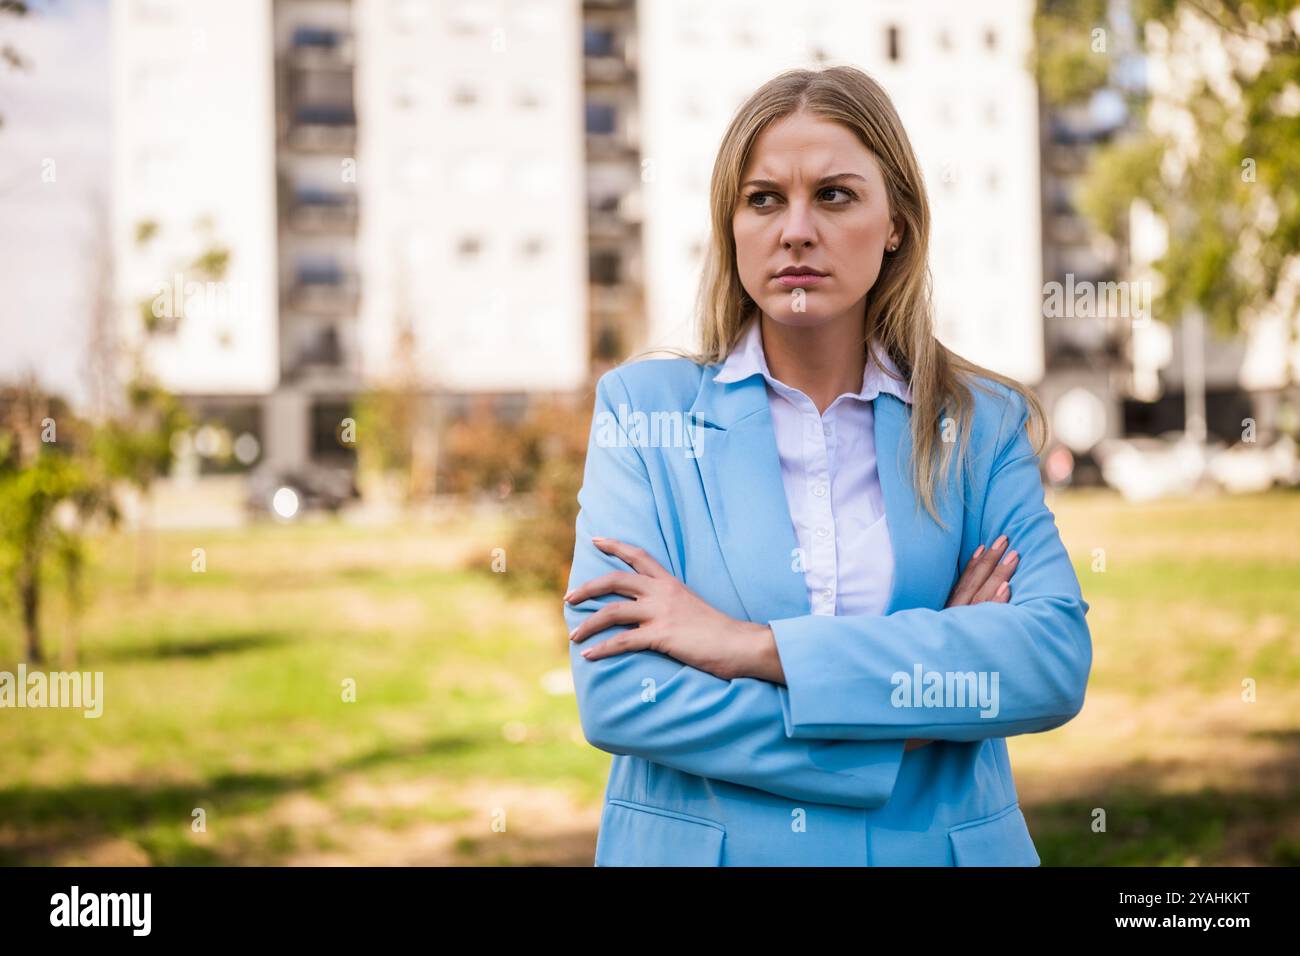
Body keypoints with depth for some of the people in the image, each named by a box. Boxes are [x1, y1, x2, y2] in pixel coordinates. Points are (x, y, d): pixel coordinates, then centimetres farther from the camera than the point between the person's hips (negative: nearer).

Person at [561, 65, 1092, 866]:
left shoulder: (982, 424, -1)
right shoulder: (644, 409, -5)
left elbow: (1059, 657, -15)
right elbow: (613, 691, -14)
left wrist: (755, 646, -21)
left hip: (935, 846, 1)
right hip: (694, 843, -1)